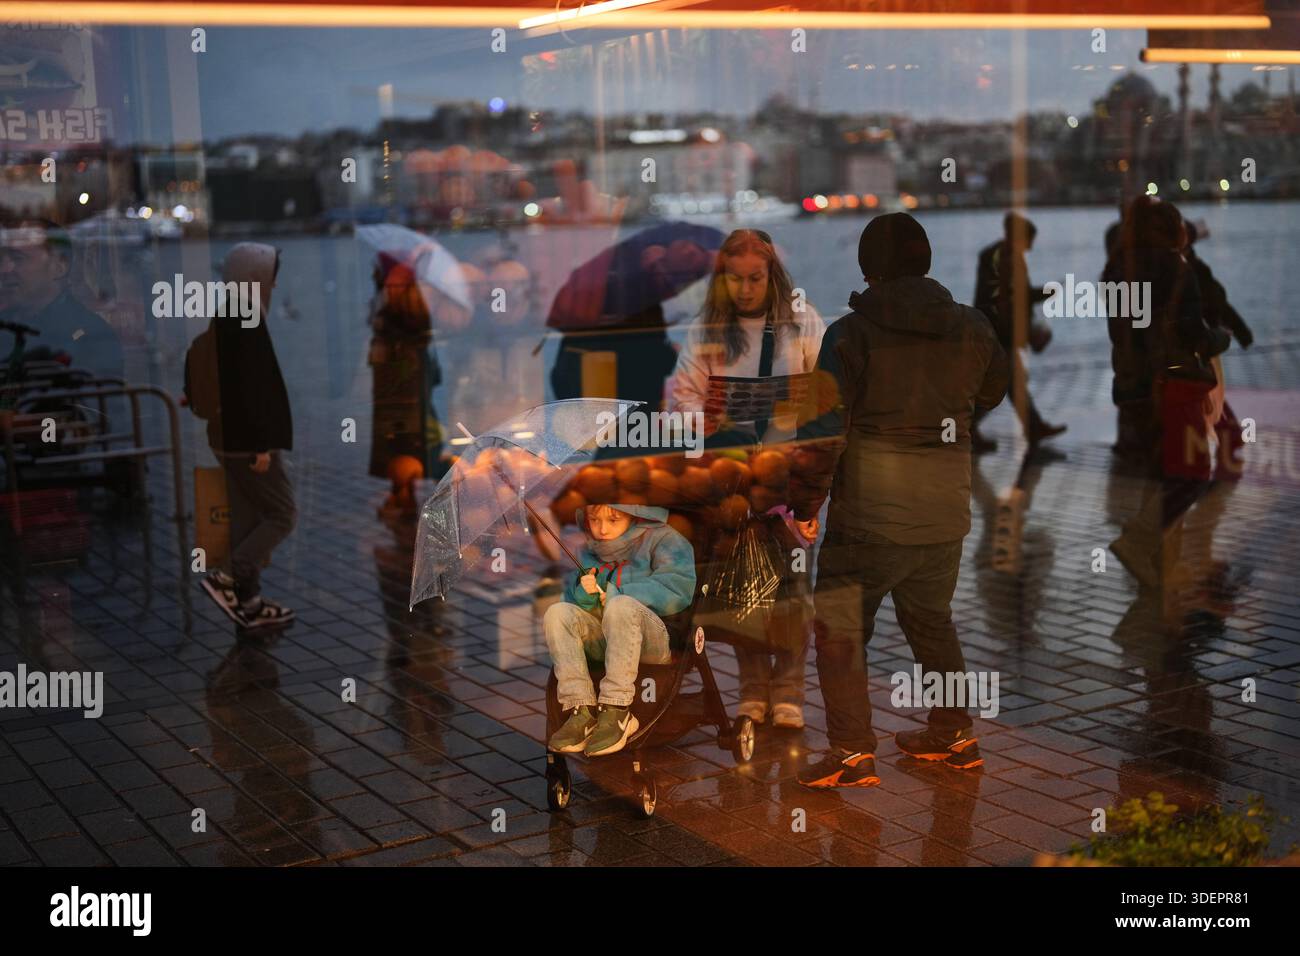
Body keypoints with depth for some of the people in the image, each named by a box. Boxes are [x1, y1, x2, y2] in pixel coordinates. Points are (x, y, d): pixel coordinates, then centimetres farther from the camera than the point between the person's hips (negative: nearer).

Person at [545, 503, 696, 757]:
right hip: (602, 641, 5)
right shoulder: (588, 553, 18)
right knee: (557, 612, -20)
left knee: (621, 606, -35)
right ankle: (580, 711, -31)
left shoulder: (661, 539, 2)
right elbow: (574, 603, 15)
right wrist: (584, 594, -9)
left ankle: (617, 711, -35)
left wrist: (618, 594, -9)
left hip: (655, 640, -5)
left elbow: (678, 591, -12)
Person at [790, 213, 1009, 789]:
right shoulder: (972, 329, 1)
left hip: (869, 516, -5)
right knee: (932, 622, 22)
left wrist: (804, 504, -5)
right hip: (947, 514, 5)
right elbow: (994, 394, 20)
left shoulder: (851, 334, -13)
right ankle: (954, 735, 32)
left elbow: (824, 427, -15)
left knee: (839, 628, 6)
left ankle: (852, 753, 2)